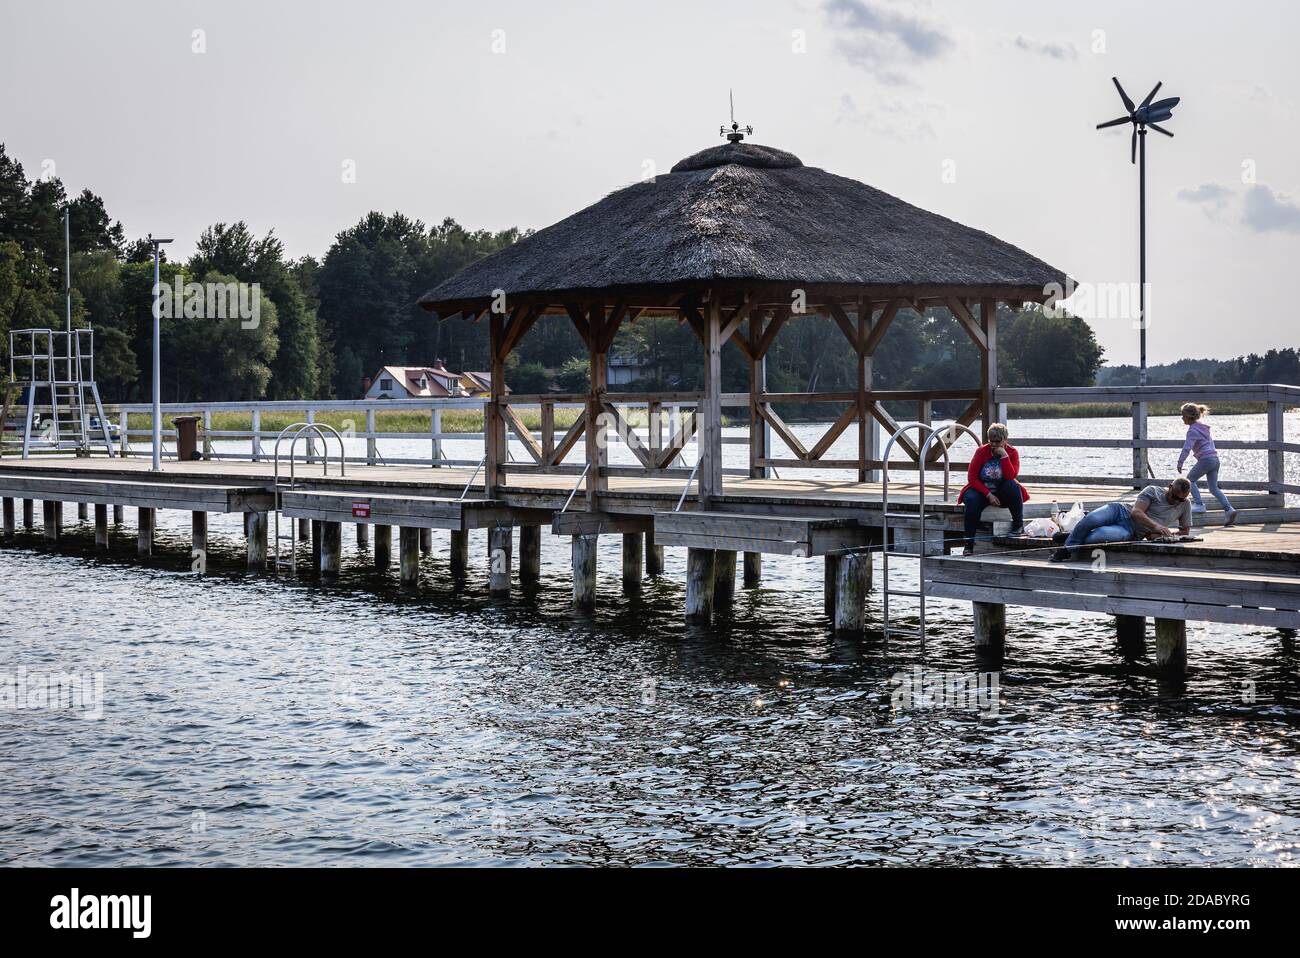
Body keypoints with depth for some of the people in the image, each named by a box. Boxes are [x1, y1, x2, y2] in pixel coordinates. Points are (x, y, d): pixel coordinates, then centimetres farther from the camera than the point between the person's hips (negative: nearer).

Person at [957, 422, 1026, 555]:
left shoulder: (1012, 452, -4)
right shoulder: (981, 451, -5)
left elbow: (1010, 477, -20)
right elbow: (972, 477, -9)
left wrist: (1004, 456, -25)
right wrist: (988, 495, -17)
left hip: (1002, 493, 0)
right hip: (981, 490, 0)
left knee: (1012, 485, -32)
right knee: (972, 500, -33)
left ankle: (1018, 525, -17)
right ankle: (969, 545, -30)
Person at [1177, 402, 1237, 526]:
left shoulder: (1193, 430, -11)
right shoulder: (1203, 427, 18)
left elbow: (1187, 448, -21)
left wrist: (1180, 463, -17)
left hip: (1205, 459, -9)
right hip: (1215, 459, 9)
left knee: (1190, 479, 11)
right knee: (1214, 488, 9)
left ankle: (1199, 504, 3)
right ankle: (1229, 509, -6)